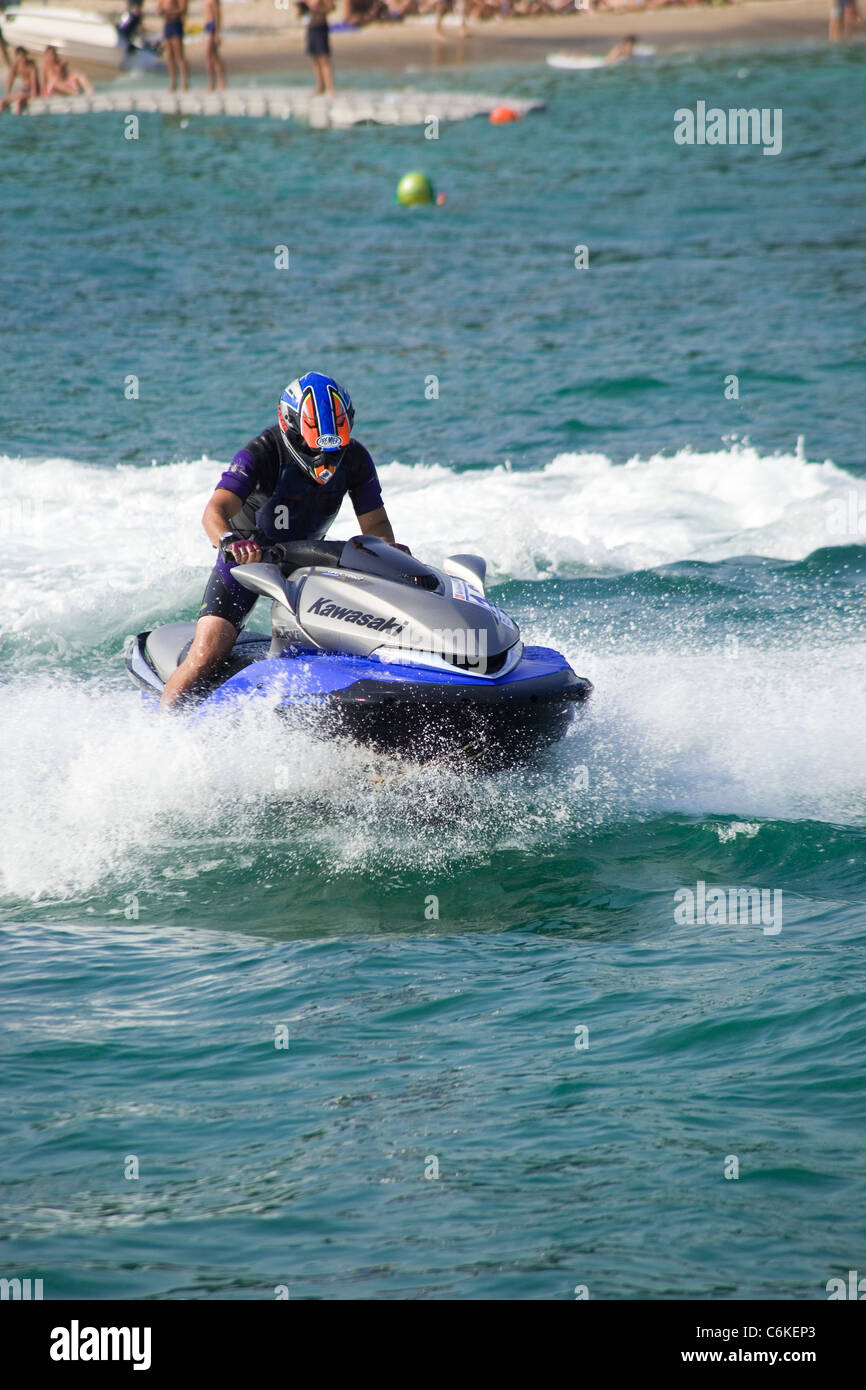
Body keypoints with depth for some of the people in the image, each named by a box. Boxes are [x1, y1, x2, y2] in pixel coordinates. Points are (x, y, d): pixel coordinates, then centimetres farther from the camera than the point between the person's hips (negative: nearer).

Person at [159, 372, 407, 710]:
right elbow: (215, 511, -38)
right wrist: (231, 542, -60)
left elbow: (375, 523, -7)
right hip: (247, 553, -4)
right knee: (206, 656, -16)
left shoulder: (354, 459, -13)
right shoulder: (262, 453, -27)